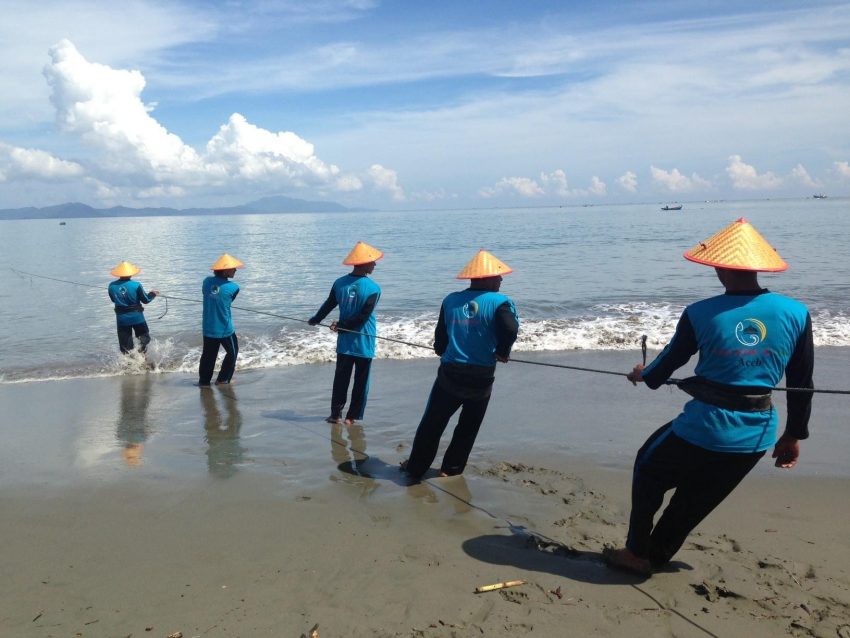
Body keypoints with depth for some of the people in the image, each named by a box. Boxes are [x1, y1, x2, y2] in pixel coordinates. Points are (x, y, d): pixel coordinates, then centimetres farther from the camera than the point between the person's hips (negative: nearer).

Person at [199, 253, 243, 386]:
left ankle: (203, 380, 24)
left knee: (208, 355, 18)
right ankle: (223, 379, 18)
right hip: (225, 330, -4)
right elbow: (230, 301, 0)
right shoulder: (233, 287, -15)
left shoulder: (207, 281, -4)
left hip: (208, 329, 4)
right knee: (232, 352, 17)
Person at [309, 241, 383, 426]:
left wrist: (315, 320, 25)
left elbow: (328, 305, 8)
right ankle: (352, 417, 13)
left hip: (345, 340, 4)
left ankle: (336, 414, 17)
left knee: (341, 378, 14)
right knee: (361, 381, 9)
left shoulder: (339, 283, -3)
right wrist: (341, 325, -8)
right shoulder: (373, 289, -15)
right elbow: (363, 316, -19)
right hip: (364, 342, -4)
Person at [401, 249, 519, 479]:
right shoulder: (500, 302, -7)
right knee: (468, 426, 17)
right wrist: (502, 352, -7)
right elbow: (510, 329, -24)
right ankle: (451, 468, 24)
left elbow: (440, 339, 7)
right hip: (481, 378, -2)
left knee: (432, 422, 14)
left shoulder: (451, 301, 5)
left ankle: (416, 466, 22)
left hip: (450, 373, 2)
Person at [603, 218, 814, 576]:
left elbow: (667, 364, 3)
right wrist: (794, 435, 17)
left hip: (704, 429, -4)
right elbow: (802, 384, 4)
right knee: (696, 500, 24)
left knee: (648, 471, 23)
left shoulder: (700, 314, -12)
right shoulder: (796, 314, -4)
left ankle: (637, 554, 27)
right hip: (756, 437, 4)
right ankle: (656, 557, 40)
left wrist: (643, 375, 26)